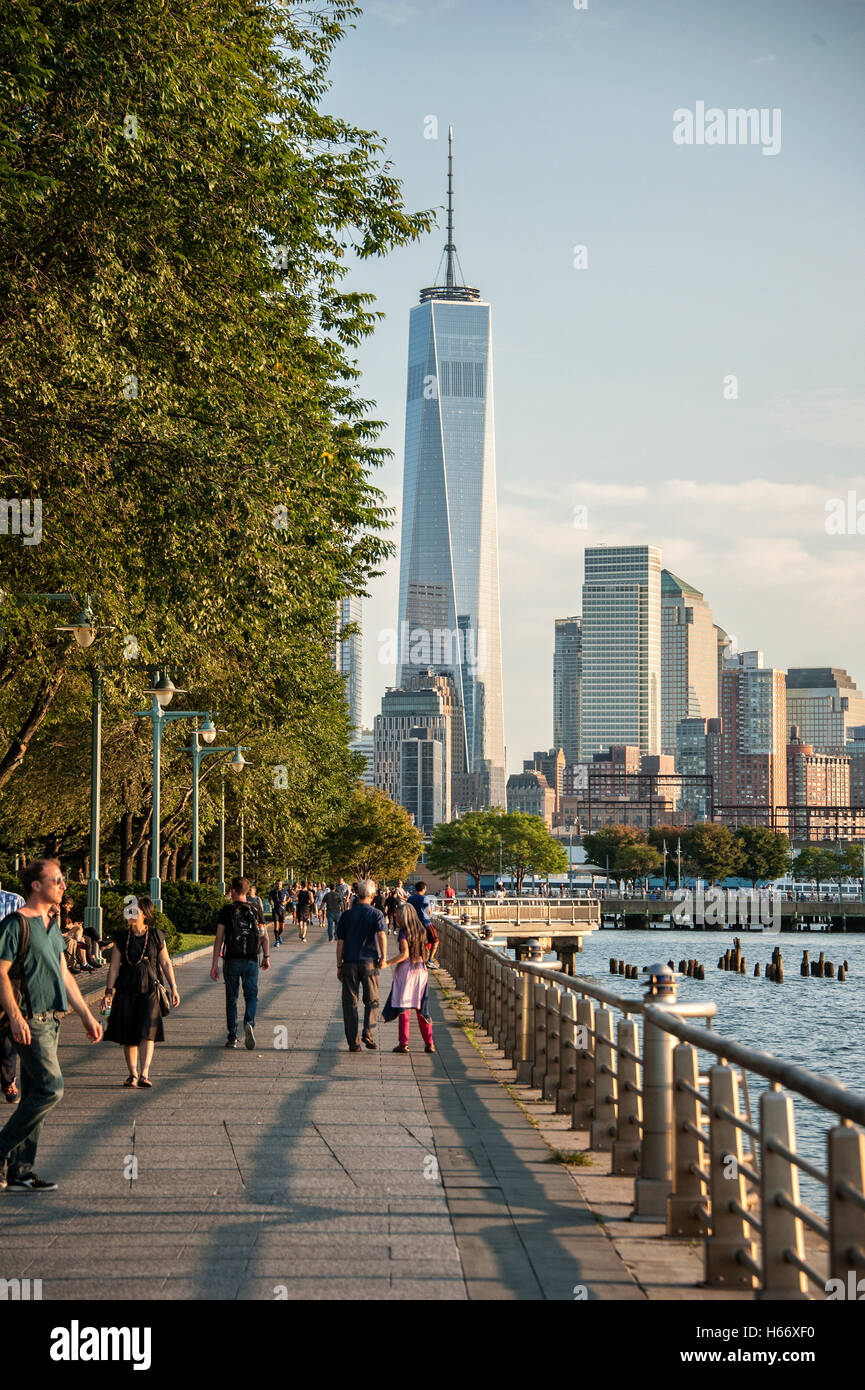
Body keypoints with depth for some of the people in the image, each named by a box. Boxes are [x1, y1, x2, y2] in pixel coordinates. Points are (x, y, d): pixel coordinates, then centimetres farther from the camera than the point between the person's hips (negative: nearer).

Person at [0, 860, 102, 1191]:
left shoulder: (52, 925, 17)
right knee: (50, 1087, -15)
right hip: (30, 1019, -9)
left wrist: (86, 1015, 22)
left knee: (36, 1094, 7)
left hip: (50, 1019, 9)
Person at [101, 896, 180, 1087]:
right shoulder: (122, 938, 4)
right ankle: (133, 1074, 14)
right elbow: (114, 967, 5)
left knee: (148, 1031, -14)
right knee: (128, 1035, 4)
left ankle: (144, 1074, -18)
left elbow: (166, 963, 7)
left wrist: (173, 988, 4)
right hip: (126, 990, 2)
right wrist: (109, 991, 0)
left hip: (149, 989, -2)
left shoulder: (156, 936, 2)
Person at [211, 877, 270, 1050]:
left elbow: (219, 938, -6)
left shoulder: (226, 910, -3)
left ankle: (232, 1037, 9)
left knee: (231, 998, 9)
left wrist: (215, 964, -4)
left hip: (231, 960, -1)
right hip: (251, 960, 1)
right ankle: (249, 1023, -19)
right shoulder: (255, 911, 4)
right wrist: (266, 957, 15)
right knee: (251, 995, 9)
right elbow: (264, 936, 3)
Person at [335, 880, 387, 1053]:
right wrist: (383, 957, -7)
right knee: (371, 1000, 11)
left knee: (350, 1003, 6)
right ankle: (368, 1033, -9)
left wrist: (339, 966, 10)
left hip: (349, 962, 1)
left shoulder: (347, 915, 5)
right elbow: (382, 935, -17)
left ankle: (353, 1042, 2)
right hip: (370, 962, -1)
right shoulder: (376, 914, -2)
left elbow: (340, 942, 4)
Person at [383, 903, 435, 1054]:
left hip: (405, 969, -6)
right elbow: (423, 952, 11)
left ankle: (403, 1043, -5)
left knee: (403, 1008, -1)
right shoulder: (421, 930, 9)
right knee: (421, 1008, 10)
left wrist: (387, 963, -17)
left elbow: (405, 953, -19)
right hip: (421, 970, 6)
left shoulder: (403, 932, -10)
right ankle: (429, 1043, 9)